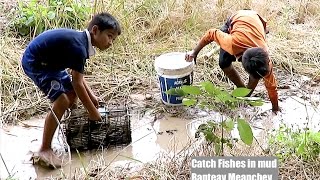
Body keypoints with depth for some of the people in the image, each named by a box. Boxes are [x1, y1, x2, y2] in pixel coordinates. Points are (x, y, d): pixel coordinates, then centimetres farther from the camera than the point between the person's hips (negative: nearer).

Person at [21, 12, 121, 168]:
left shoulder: (81, 40, 2)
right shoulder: (78, 46, -28)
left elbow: (76, 75, 14)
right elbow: (77, 83, -24)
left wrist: (91, 95, 10)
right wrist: (93, 112, -15)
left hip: (48, 61, 10)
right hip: (34, 62, -10)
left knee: (72, 93, 15)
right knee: (61, 102, -17)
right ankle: (45, 150, -8)